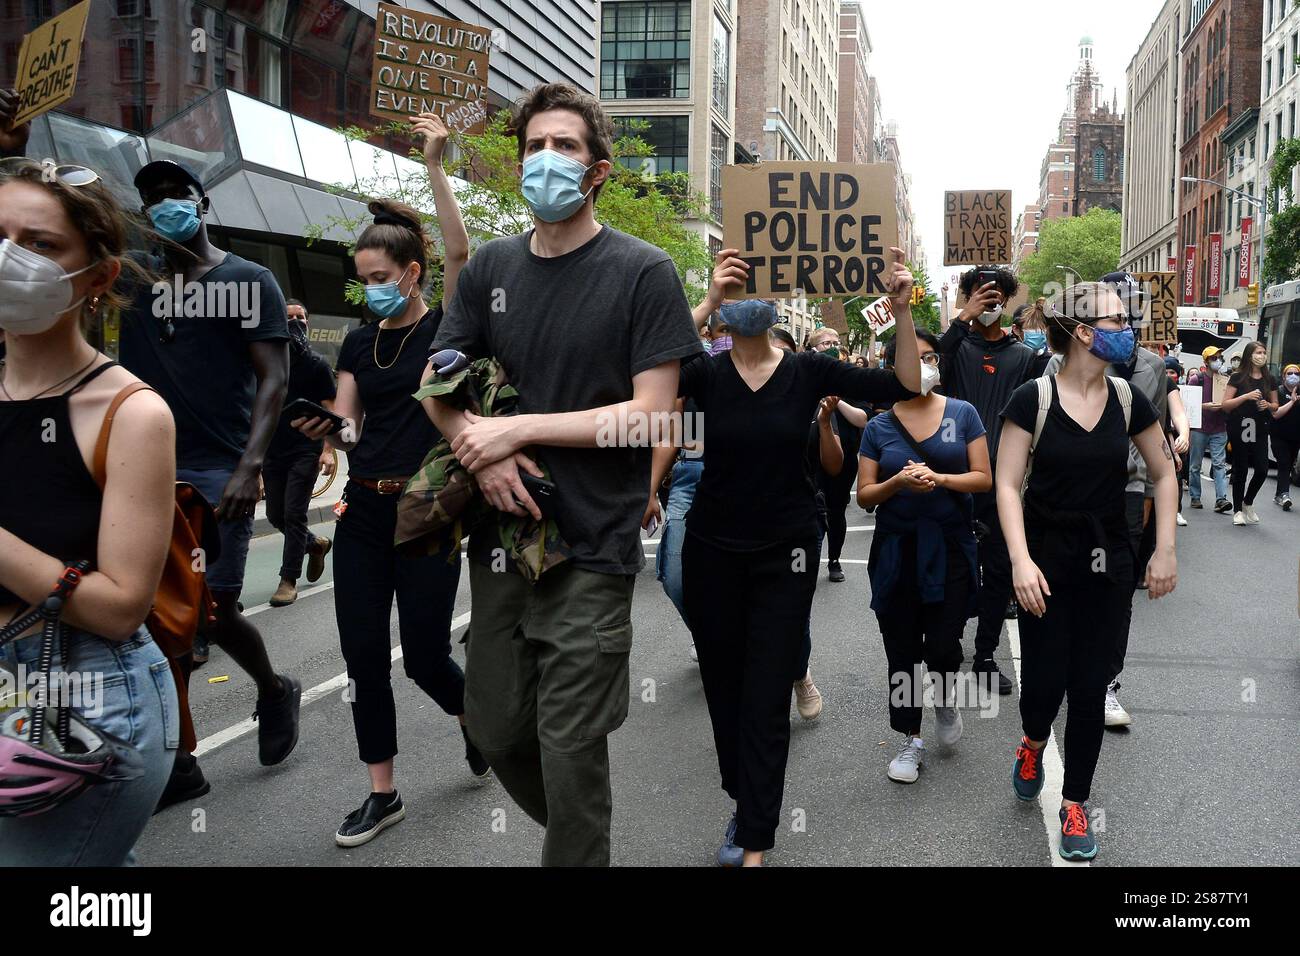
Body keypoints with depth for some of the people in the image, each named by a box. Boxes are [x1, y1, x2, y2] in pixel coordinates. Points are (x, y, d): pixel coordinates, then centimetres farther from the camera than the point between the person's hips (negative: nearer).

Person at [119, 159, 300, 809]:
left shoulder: (249, 280, 1)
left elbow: (273, 379, -6)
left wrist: (249, 468, -17)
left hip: (216, 473, -4)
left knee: (213, 612, -4)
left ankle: (275, 693, 28)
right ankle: (175, 764, 12)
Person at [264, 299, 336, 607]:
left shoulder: (317, 365, 2)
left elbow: (329, 410, -2)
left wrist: (327, 450, -14)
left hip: (306, 451, -4)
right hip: (273, 451, 4)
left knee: (294, 513, -8)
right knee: (275, 515, 8)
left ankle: (289, 580, -2)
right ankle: (316, 543, 35)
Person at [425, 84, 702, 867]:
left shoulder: (643, 272, -7)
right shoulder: (491, 267, 8)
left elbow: (652, 414, -13)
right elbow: (438, 385, 10)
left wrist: (517, 428, -15)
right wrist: (484, 454, -10)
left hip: (592, 547, -5)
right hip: (501, 534, 5)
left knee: (569, 749, 1)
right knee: (497, 729, 15)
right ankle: (574, 832, 41)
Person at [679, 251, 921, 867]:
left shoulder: (808, 371, -3)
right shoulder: (705, 373, -5)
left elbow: (905, 387, -7)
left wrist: (902, 311, -20)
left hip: (784, 553, -1)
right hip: (714, 553, 1)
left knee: (766, 697, 0)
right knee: (724, 687, 13)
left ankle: (754, 841, 7)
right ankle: (744, 805, 35)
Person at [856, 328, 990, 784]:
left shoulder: (962, 414, 1)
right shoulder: (878, 427, 3)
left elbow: (984, 478, -2)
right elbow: (864, 494, 2)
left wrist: (939, 478, -18)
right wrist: (899, 482, -17)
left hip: (950, 545, -1)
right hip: (896, 547, 1)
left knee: (942, 646, -5)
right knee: (902, 649, 6)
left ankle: (945, 699, 30)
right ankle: (911, 740, 20)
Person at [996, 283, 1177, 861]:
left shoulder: (1127, 400, 1)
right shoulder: (1033, 398, -9)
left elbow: (1164, 473, 13)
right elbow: (1007, 484, -10)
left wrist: (1165, 550, 6)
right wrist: (1020, 561, -20)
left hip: (1108, 564, 3)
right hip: (1048, 560, -3)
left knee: (1090, 688, 5)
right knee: (1043, 681, -3)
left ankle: (1075, 805, 21)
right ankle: (1033, 741, 33)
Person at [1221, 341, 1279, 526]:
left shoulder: (1269, 380, 10)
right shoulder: (1238, 378, -2)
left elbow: (1275, 406, 18)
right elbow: (1225, 404, -5)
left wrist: (1268, 405, -5)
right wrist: (1247, 396, -16)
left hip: (1260, 430, 4)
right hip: (1239, 430, -4)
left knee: (1262, 469, -3)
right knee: (1240, 470, 1)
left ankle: (1248, 502, 22)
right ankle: (1237, 510, 13)